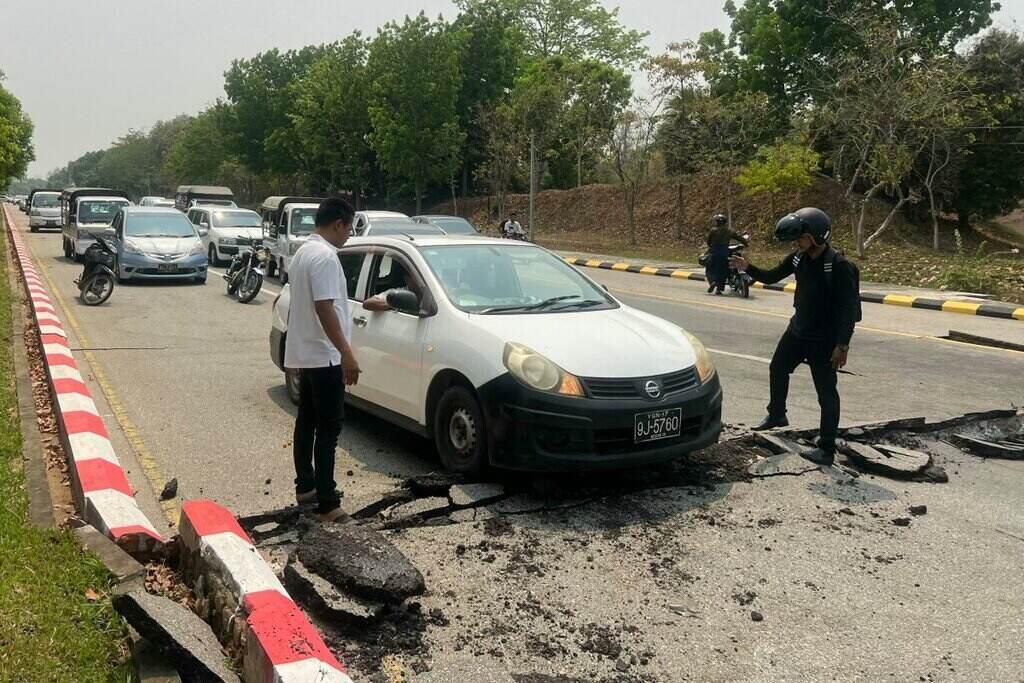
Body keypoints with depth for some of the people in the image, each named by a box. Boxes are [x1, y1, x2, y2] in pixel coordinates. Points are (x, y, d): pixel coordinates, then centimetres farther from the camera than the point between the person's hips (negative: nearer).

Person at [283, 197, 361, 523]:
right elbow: (324, 308, -26)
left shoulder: (303, 252, 14)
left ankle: (305, 486, 27)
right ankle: (327, 504, -5)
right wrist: (346, 353, -27)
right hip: (324, 355, -10)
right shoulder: (325, 256, -19)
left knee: (306, 421, 17)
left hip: (304, 353, 11)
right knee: (328, 428, -7)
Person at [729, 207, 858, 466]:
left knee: (826, 392, -2)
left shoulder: (838, 265, -21)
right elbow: (771, 277, 11)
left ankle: (827, 449, 4)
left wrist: (842, 344, -23)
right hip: (797, 331, 8)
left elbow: (849, 308, -21)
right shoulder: (799, 258, -1)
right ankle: (776, 415, 47)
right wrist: (748, 268, -7)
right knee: (777, 369, 24)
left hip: (823, 340, -8)